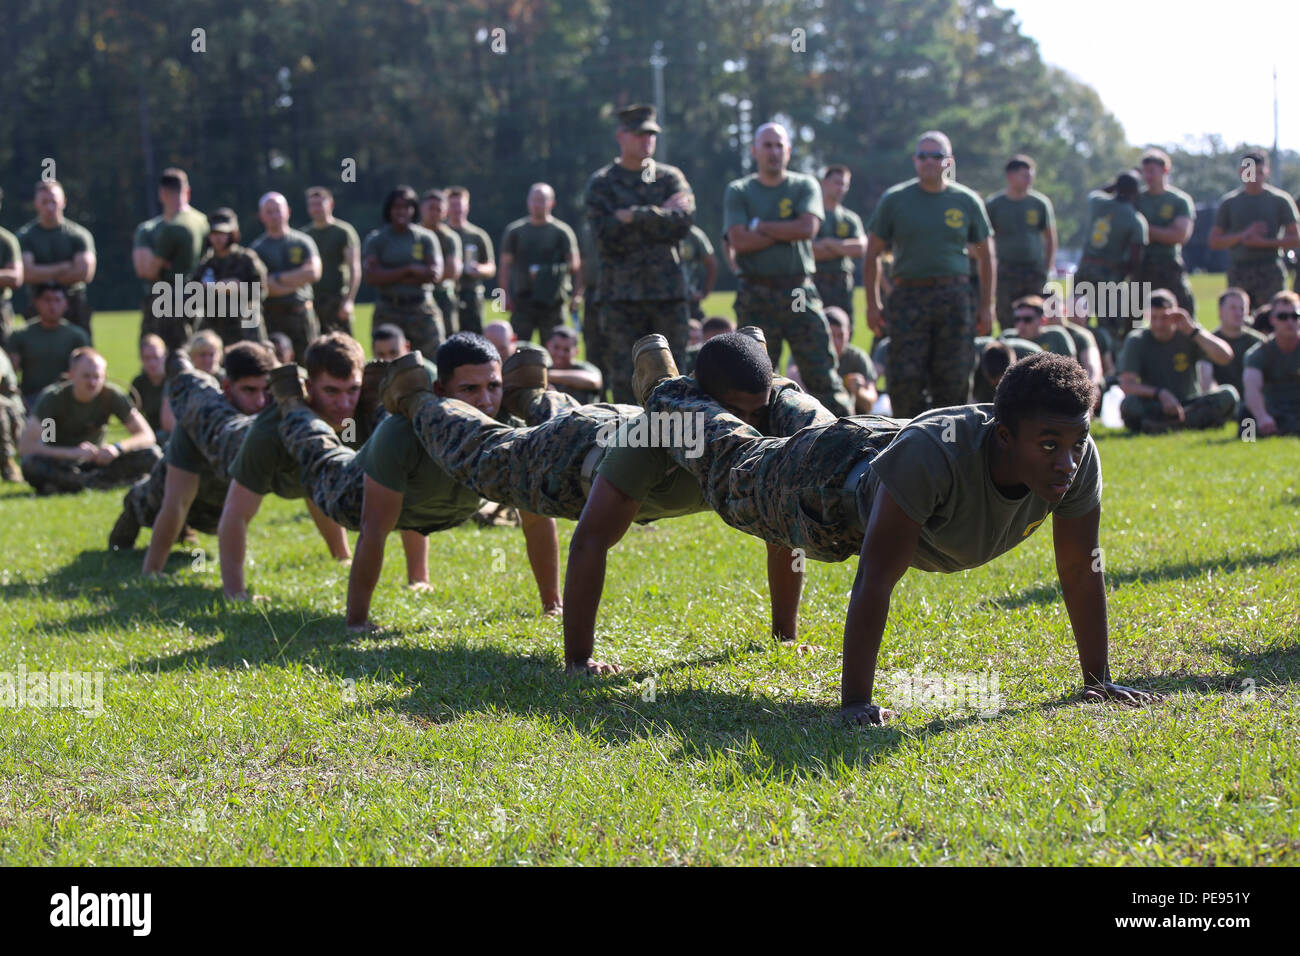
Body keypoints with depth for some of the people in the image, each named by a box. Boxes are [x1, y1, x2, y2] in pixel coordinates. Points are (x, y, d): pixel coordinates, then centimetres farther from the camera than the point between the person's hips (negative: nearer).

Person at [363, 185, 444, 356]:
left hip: (422, 310, 0)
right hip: (388, 310, 0)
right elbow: (372, 276, -8)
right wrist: (408, 270, -11)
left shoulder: (426, 238, 6)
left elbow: (434, 274, -7)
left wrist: (391, 276, -9)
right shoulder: (376, 239, 5)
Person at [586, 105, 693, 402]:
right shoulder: (601, 183, 6)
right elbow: (607, 237, -8)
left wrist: (634, 217, -10)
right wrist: (659, 216, -7)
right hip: (621, 294, -1)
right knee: (624, 378, -3)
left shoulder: (670, 177, 11)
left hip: (668, 290, 2)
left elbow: (683, 222, -6)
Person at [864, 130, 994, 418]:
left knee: (953, 381, 0)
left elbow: (986, 257, 14)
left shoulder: (967, 201, 9)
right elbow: (873, 254, 10)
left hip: (954, 299, 1)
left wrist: (986, 307, 9)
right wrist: (872, 304, 4)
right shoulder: (895, 200, 7)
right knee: (906, 378, -7)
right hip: (908, 296, -1)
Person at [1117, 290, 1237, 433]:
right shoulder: (1136, 342, -1)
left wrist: (1193, 331, -18)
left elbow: (1225, 357, -12)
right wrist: (1160, 393, -29)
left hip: (1187, 404, 1)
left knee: (1228, 395, -24)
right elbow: (1127, 384, -13)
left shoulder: (1188, 336, 2)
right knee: (1129, 404, -34)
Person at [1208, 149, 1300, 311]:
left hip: (1271, 273, -2)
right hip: (1238, 272, 2)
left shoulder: (1280, 200, 6)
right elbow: (1214, 241, 8)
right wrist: (1244, 235, -9)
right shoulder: (1229, 202, 11)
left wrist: (1263, 242, -11)